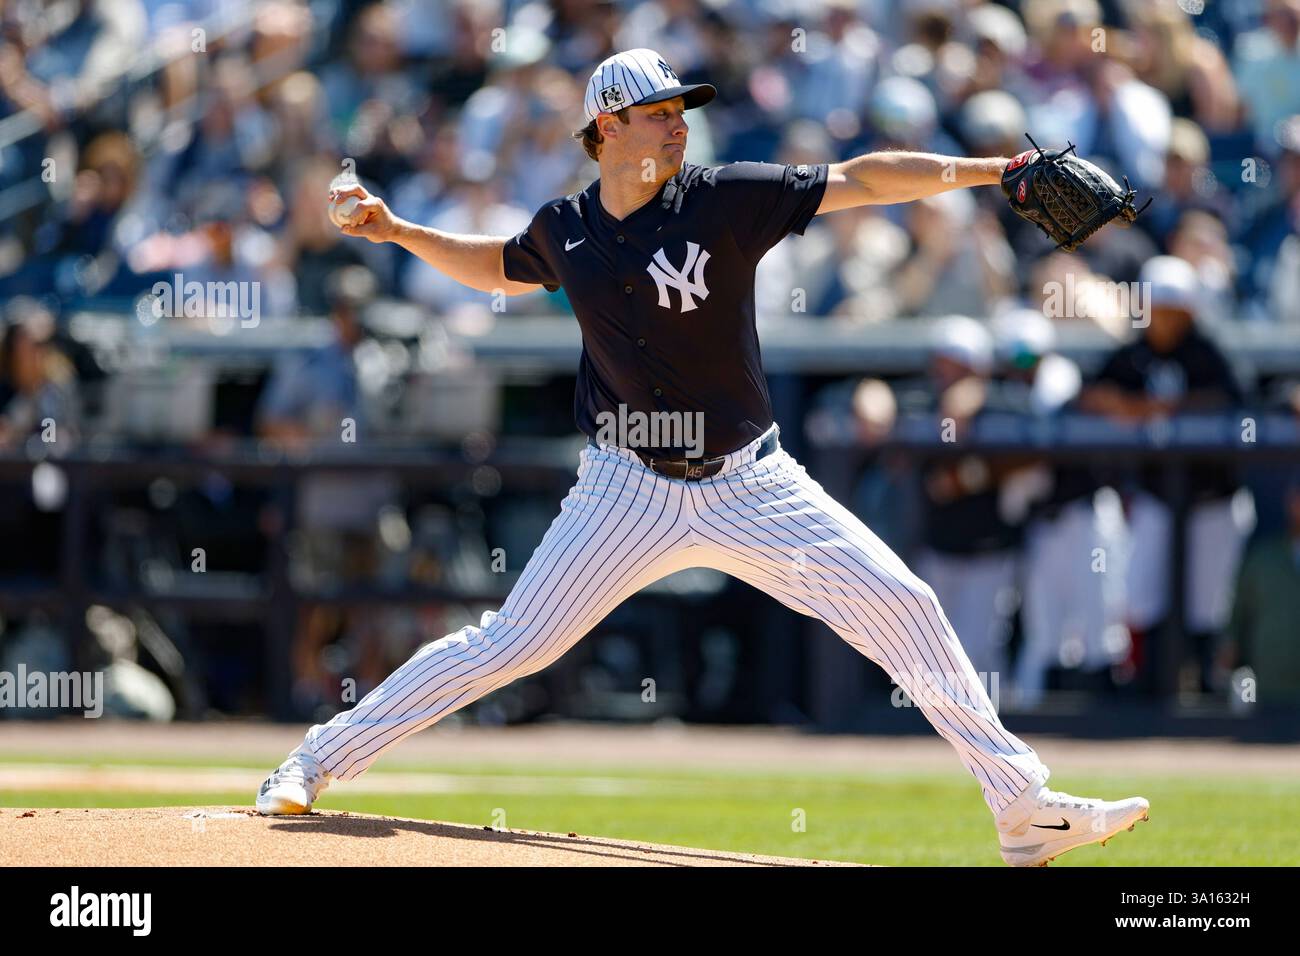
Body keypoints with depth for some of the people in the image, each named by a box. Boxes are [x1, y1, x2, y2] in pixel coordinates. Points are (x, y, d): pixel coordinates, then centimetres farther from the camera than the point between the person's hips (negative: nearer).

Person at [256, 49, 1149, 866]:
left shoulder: (725, 198, -8)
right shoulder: (566, 229, 0)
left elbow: (858, 181, -10)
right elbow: (498, 267, 23)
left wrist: (993, 170, -17)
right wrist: (398, 230, 11)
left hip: (749, 486, 0)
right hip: (629, 491, 0)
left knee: (900, 604, -11)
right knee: (507, 645, -5)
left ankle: (1023, 805, -5)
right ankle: (317, 763, 8)